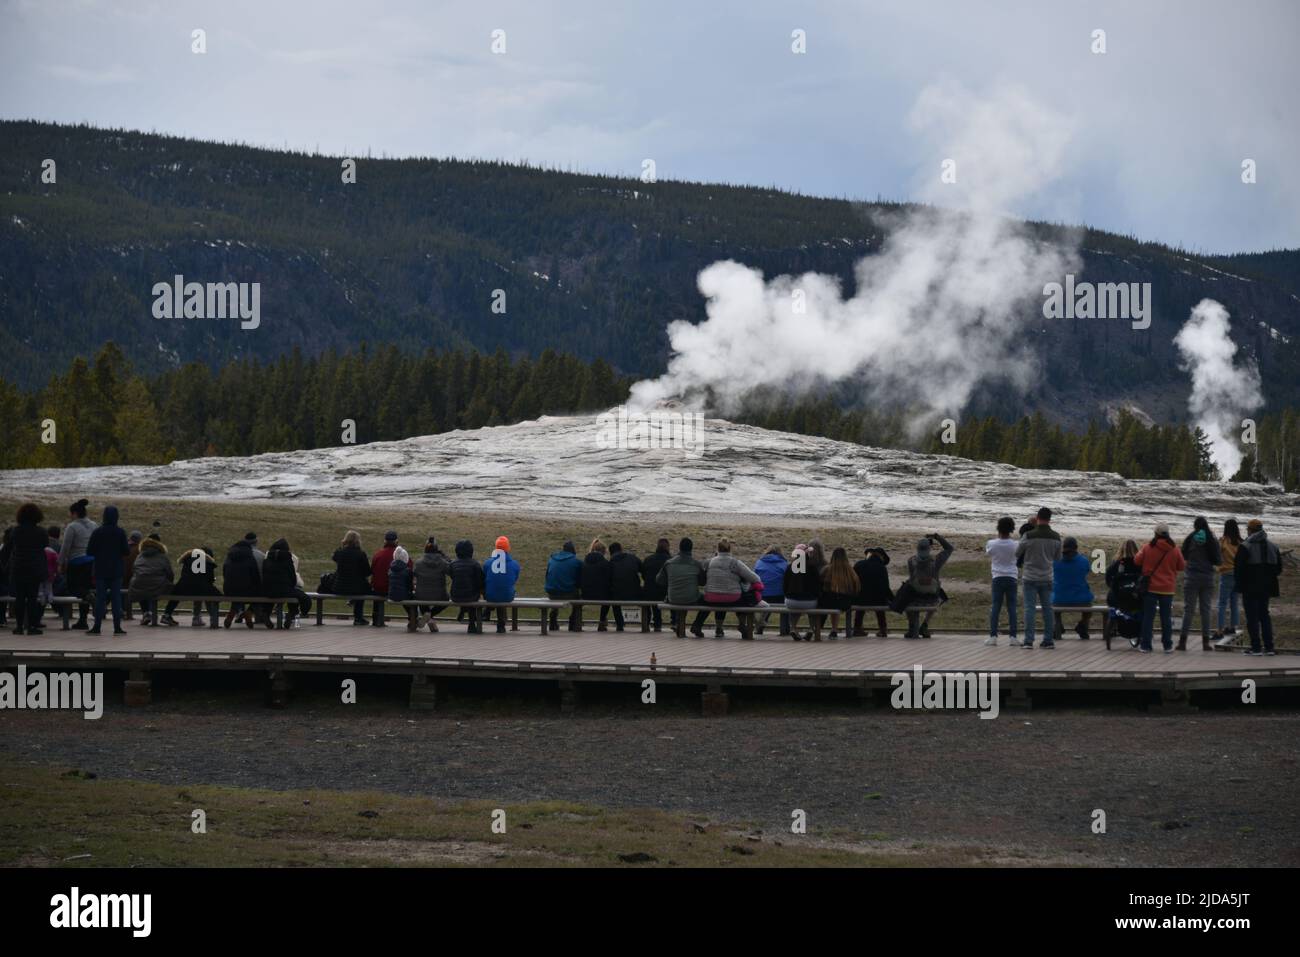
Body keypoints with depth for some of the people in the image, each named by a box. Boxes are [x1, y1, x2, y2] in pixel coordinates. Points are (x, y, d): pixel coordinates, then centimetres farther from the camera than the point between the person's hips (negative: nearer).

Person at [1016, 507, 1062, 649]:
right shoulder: (1056, 537, -2)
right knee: (1047, 608, 11)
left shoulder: (1028, 536, -14)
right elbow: (1058, 557, 11)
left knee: (1029, 608, -2)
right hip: (1047, 578, 3)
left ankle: (1028, 640, -8)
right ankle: (1048, 640, 11)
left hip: (1030, 578, -3)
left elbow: (1017, 553, 0)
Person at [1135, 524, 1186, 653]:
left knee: (1148, 617, 4)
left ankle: (1146, 646, 2)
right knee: (1166, 618, 9)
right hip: (1167, 589, 1)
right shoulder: (1174, 549, -4)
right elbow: (1181, 566, 3)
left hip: (1150, 587, -1)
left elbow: (1138, 561, -3)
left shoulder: (1147, 548, -8)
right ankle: (1168, 646, 11)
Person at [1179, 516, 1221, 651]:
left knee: (1188, 609, 0)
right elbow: (1219, 560, 1)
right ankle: (1205, 642, 6)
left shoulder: (1190, 538, -4)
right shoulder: (1212, 540, -1)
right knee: (1205, 609, 8)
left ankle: (1183, 641, -6)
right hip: (1208, 578, 2)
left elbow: (1183, 556, 2)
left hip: (1192, 576, -2)